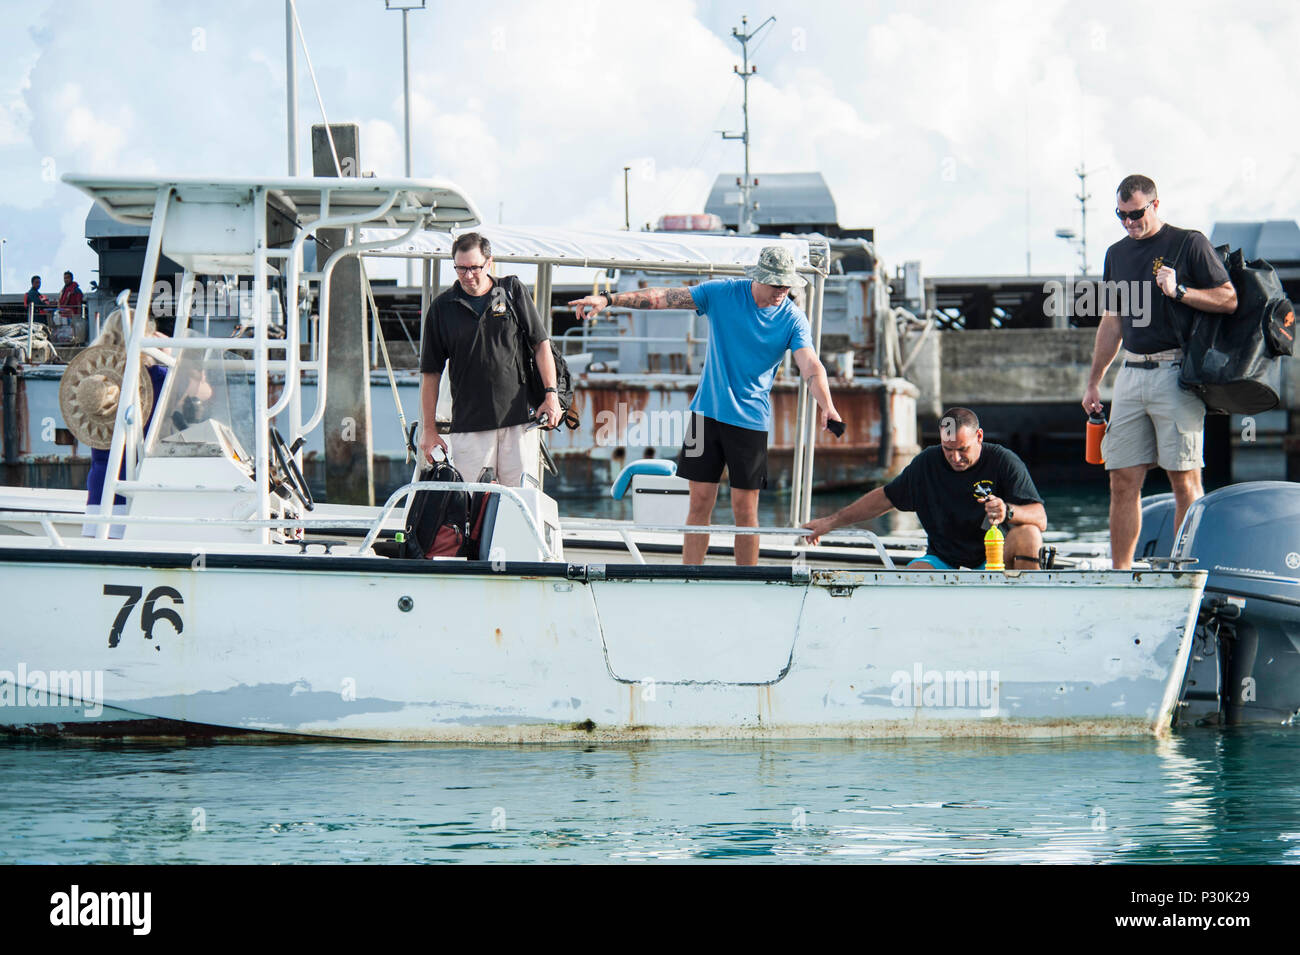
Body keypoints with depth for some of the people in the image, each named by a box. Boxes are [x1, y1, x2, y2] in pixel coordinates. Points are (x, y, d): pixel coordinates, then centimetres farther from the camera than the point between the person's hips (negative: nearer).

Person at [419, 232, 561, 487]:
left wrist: (551, 394, -2)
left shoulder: (512, 291, 7)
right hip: (469, 423, 0)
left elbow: (541, 344, 10)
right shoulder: (442, 308, 5)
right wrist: (429, 430, 5)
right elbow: (431, 372, 8)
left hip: (519, 419, 0)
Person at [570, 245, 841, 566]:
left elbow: (810, 365, -19)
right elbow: (663, 298, -2)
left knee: (745, 509, -1)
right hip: (707, 411, 1)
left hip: (750, 418, -1)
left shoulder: (793, 319, -6)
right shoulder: (722, 293, -3)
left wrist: (827, 407, -37)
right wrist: (608, 299, -9)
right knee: (700, 503, 2)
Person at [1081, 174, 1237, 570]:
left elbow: (1229, 300, -3)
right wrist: (1094, 382, 20)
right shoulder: (1117, 254, 18)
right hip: (1132, 372, 6)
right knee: (1123, 480, 3)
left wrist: (1180, 291, -17)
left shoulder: (1189, 244, 0)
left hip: (1176, 371, -6)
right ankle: (1120, 571, 6)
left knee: (1184, 480, -7)